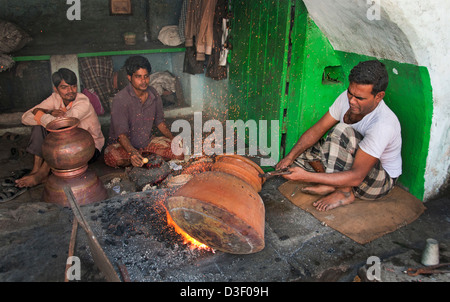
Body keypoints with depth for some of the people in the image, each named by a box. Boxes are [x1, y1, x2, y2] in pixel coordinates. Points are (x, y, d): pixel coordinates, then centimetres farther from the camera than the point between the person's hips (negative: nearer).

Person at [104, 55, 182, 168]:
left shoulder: (154, 95, -3)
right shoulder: (120, 99, -21)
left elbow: (159, 121, 12)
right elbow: (121, 133, -25)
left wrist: (173, 139, -2)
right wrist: (132, 152, -44)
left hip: (147, 141, 4)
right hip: (125, 144, -4)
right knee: (112, 157, -37)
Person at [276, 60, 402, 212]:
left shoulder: (384, 124, -34)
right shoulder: (347, 98, -13)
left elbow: (356, 177, -36)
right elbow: (317, 130, -7)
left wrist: (307, 176, -40)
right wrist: (290, 157, -19)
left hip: (381, 181, -7)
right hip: (353, 163, 7)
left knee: (342, 131, -33)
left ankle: (344, 192, -18)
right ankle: (332, 184, -11)